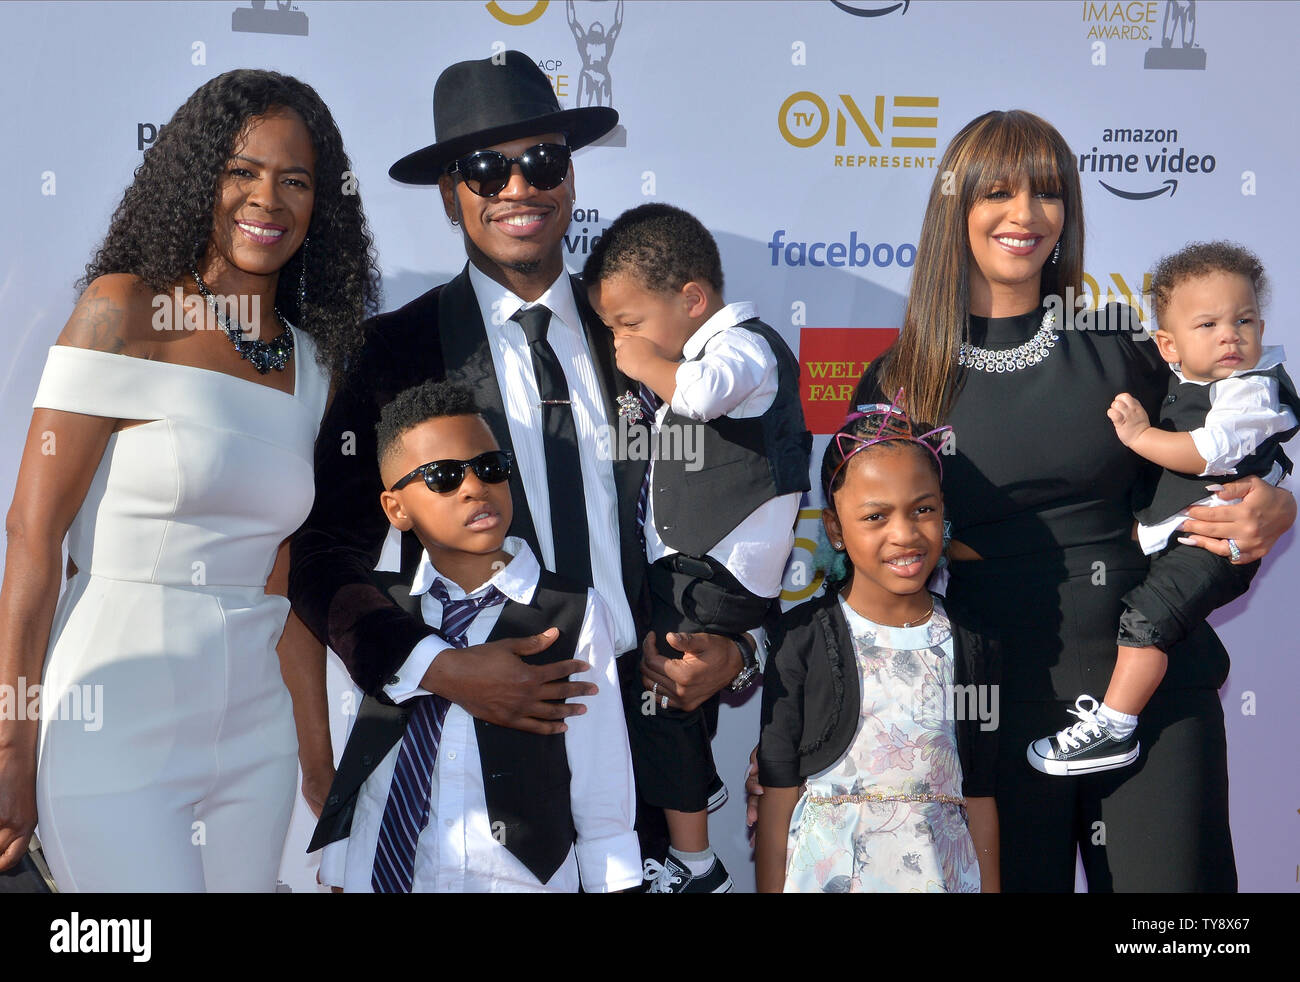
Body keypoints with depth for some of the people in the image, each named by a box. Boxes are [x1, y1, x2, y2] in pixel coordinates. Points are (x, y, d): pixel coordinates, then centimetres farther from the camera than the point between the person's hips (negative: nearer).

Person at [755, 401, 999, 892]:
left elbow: (979, 796, 5)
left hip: (943, 871, 3)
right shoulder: (802, 639, -7)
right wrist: (771, 888, -7)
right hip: (829, 870, -2)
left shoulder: (967, 643, 2)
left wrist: (989, 887, 3)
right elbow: (778, 792, -5)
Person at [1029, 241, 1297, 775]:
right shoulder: (1183, 382, 14)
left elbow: (1204, 453, -26)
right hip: (1165, 533, 10)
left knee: (1146, 614, -22)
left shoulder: (1254, 391, -12)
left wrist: (1138, 434, -21)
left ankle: (1113, 731, -18)